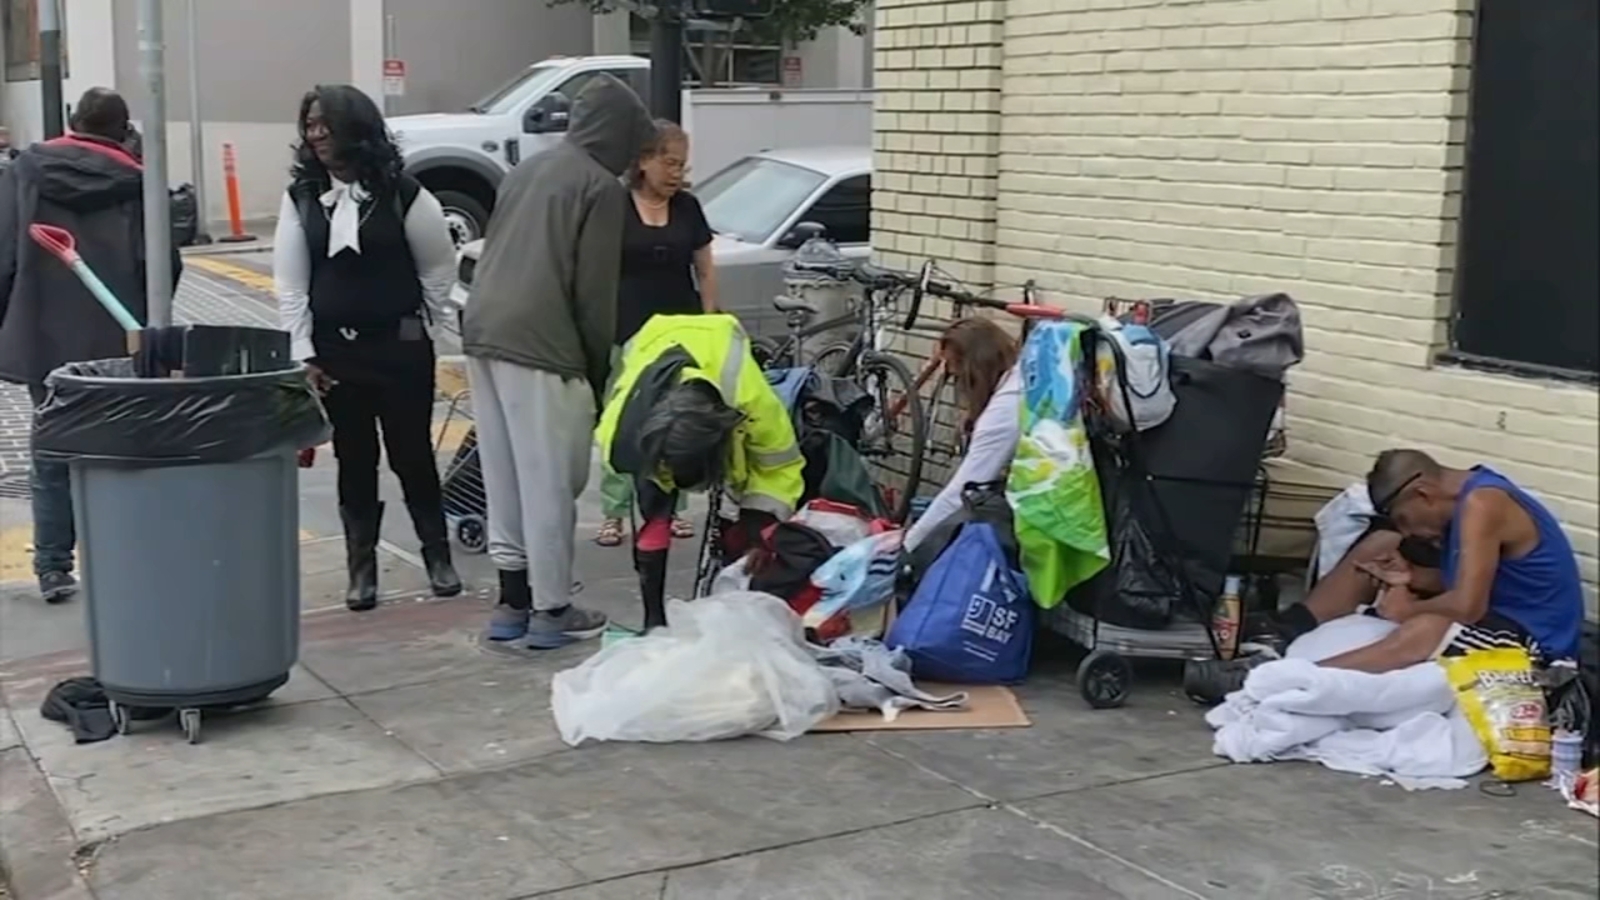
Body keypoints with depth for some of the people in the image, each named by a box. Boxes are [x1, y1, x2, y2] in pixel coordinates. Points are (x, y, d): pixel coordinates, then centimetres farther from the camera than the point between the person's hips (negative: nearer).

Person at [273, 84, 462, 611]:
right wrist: (304, 353, -3)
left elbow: (439, 267, 3)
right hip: (334, 351, 2)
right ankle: (361, 568, 17)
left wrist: (418, 326, 5)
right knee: (354, 459, 8)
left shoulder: (400, 192, -7)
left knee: (412, 454, 6)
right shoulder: (301, 196, 1)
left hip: (399, 348, -2)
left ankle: (438, 557, 21)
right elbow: (290, 281, 2)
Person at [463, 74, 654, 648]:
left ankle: (512, 602, 20)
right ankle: (550, 610, 7)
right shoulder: (602, 186, -4)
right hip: (539, 344, -8)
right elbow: (594, 289, -8)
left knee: (503, 480, 13)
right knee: (548, 483, 0)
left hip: (483, 333, 8)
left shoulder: (529, 168, 20)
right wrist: (600, 367, 1)